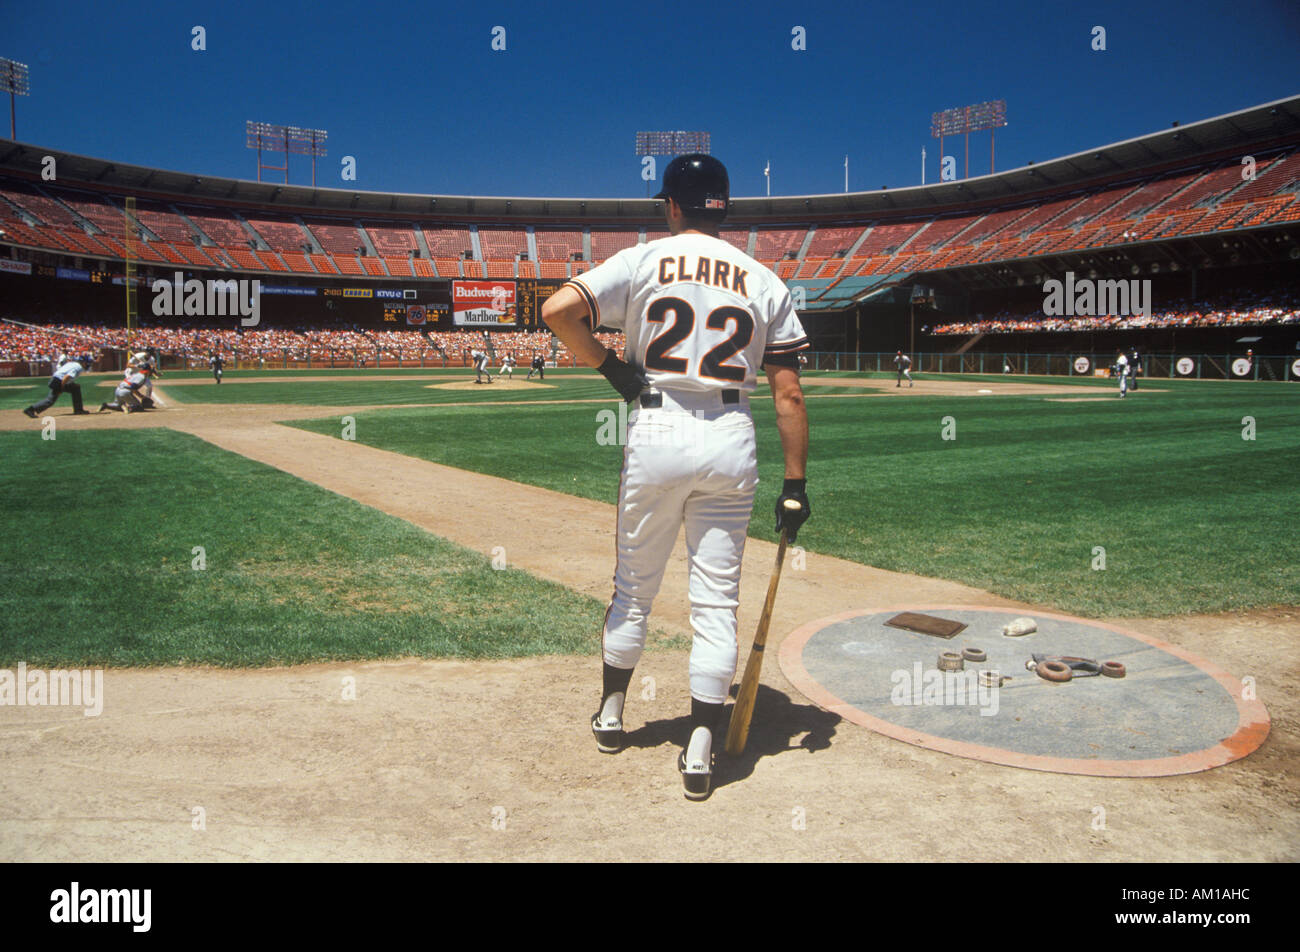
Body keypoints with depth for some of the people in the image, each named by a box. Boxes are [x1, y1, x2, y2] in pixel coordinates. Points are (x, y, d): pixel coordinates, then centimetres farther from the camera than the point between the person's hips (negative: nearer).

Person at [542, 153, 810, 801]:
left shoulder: (643, 261, 2)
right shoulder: (764, 281, 8)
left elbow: (558, 310, -12)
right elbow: (788, 394, 2)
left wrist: (607, 364, 1)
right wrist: (795, 484, 4)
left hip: (657, 434, -1)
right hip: (732, 441, 1)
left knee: (633, 588, 16)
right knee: (716, 600, 7)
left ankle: (611, 714, 32)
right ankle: (699, 752, 9)